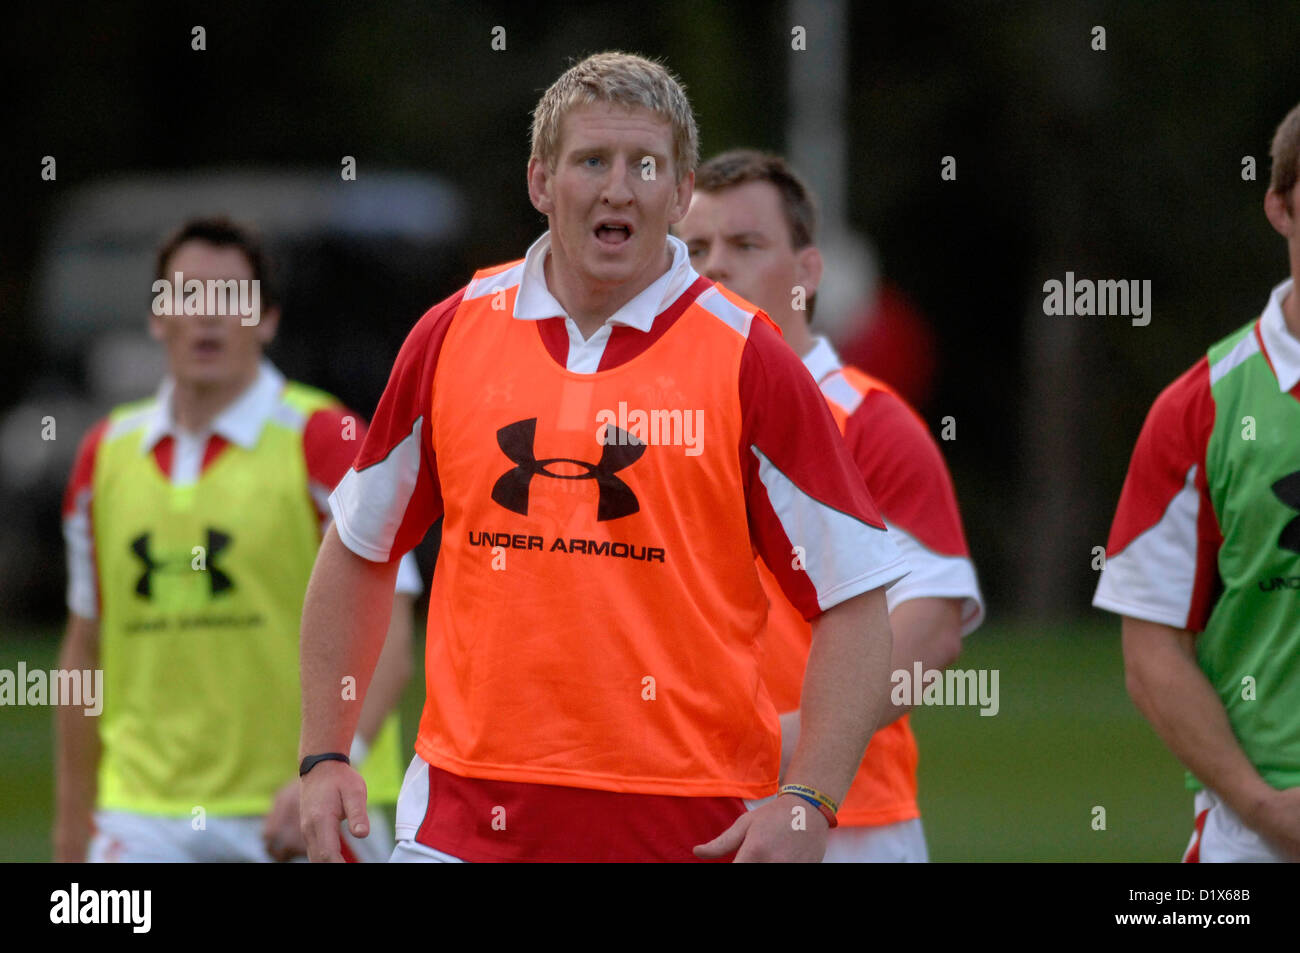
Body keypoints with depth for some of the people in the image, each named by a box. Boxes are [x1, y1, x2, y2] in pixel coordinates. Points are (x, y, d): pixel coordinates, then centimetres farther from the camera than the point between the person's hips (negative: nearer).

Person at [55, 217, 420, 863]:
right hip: (144, 815, 3)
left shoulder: (326, 441, -5)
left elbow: (384, 637, -12)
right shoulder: (105, 453, 10)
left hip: (305, 810, -3)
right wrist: (71, 826, 15)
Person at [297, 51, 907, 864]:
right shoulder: (452, 335, 6)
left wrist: (809, 805, -13)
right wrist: (324, 756, 12)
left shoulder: (748, 361, -3)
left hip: (688, 823, -2)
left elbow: (855, 599, -3)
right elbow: (360, 550, 18)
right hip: (464, 820, 2)